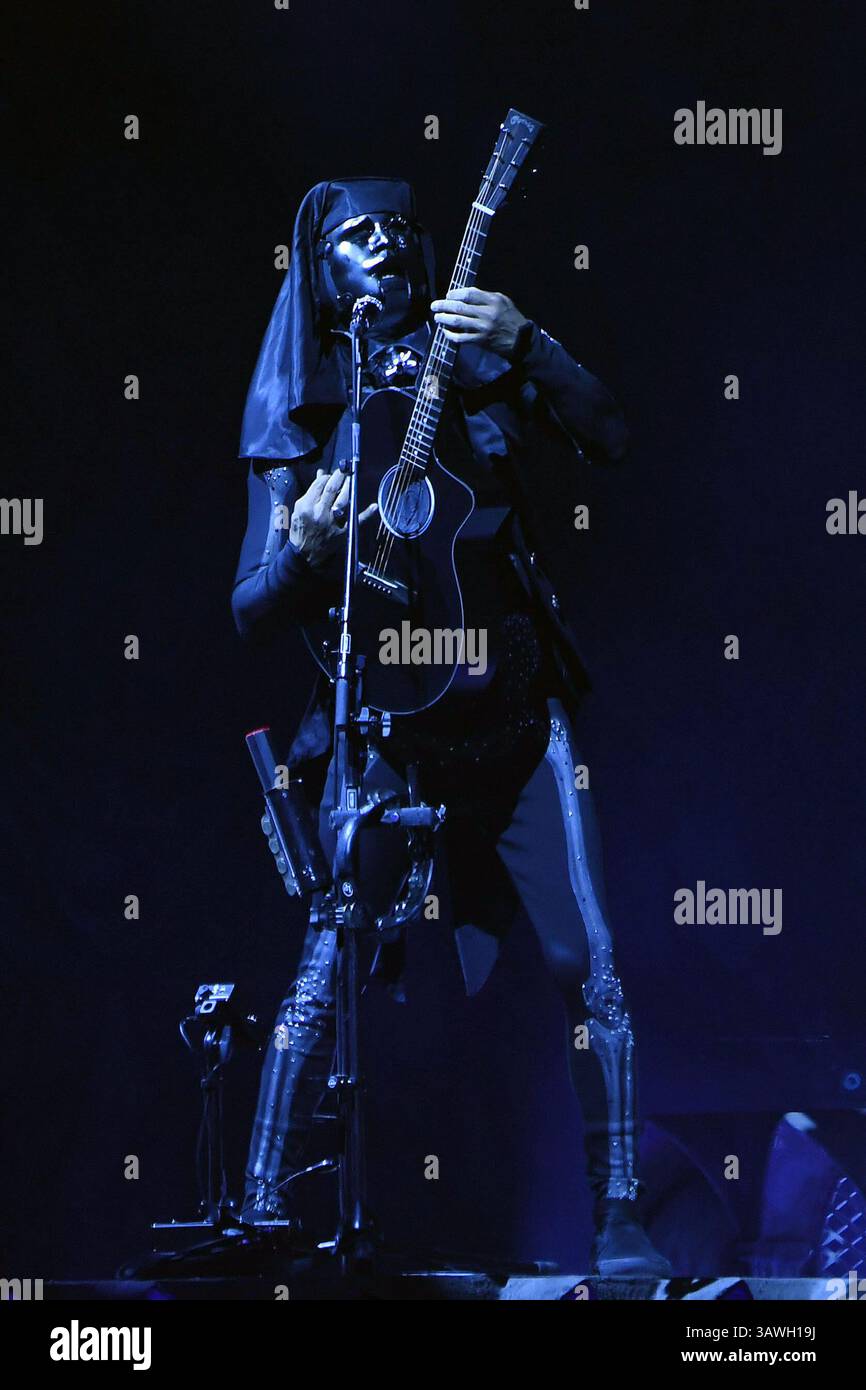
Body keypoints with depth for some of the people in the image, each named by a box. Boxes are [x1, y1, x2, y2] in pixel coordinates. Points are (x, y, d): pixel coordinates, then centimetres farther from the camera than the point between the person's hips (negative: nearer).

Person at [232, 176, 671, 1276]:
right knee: (325, 973, -9)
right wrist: (304, 546, -19)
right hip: (382, 721, -1)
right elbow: (251, 613, 2)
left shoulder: (481, 368, 8)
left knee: (589, 965, -4)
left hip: (517, 710, 1)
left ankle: (619, 1220, 4)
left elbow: (608, 438, -6)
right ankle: (260, 1216, -1)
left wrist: (525, 347, -20)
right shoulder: (304, 421, 5)